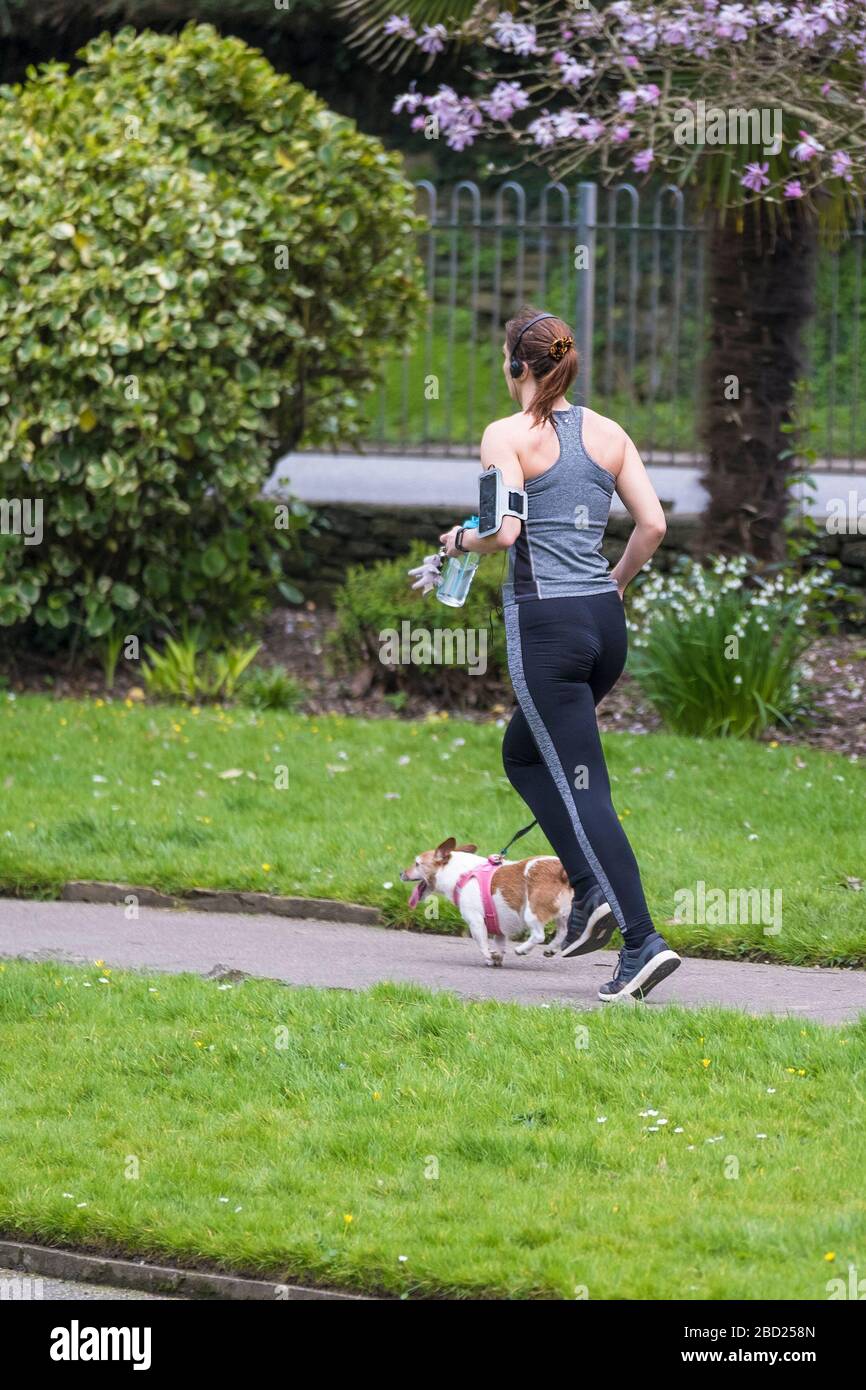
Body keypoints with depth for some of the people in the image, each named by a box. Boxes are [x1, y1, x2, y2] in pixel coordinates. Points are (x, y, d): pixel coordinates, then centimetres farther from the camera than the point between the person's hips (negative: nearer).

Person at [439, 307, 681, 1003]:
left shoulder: (509, 435, -8)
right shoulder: (608, 433, 9)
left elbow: (505, 530, -17)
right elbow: (653, 523, 5)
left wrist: (462, 539, 3)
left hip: (545, 624, -7)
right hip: (605, 621, 7)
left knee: (581, 785, -5)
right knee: (524, 753, 25)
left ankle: (642, 939, -15)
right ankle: (594, 891, 12)